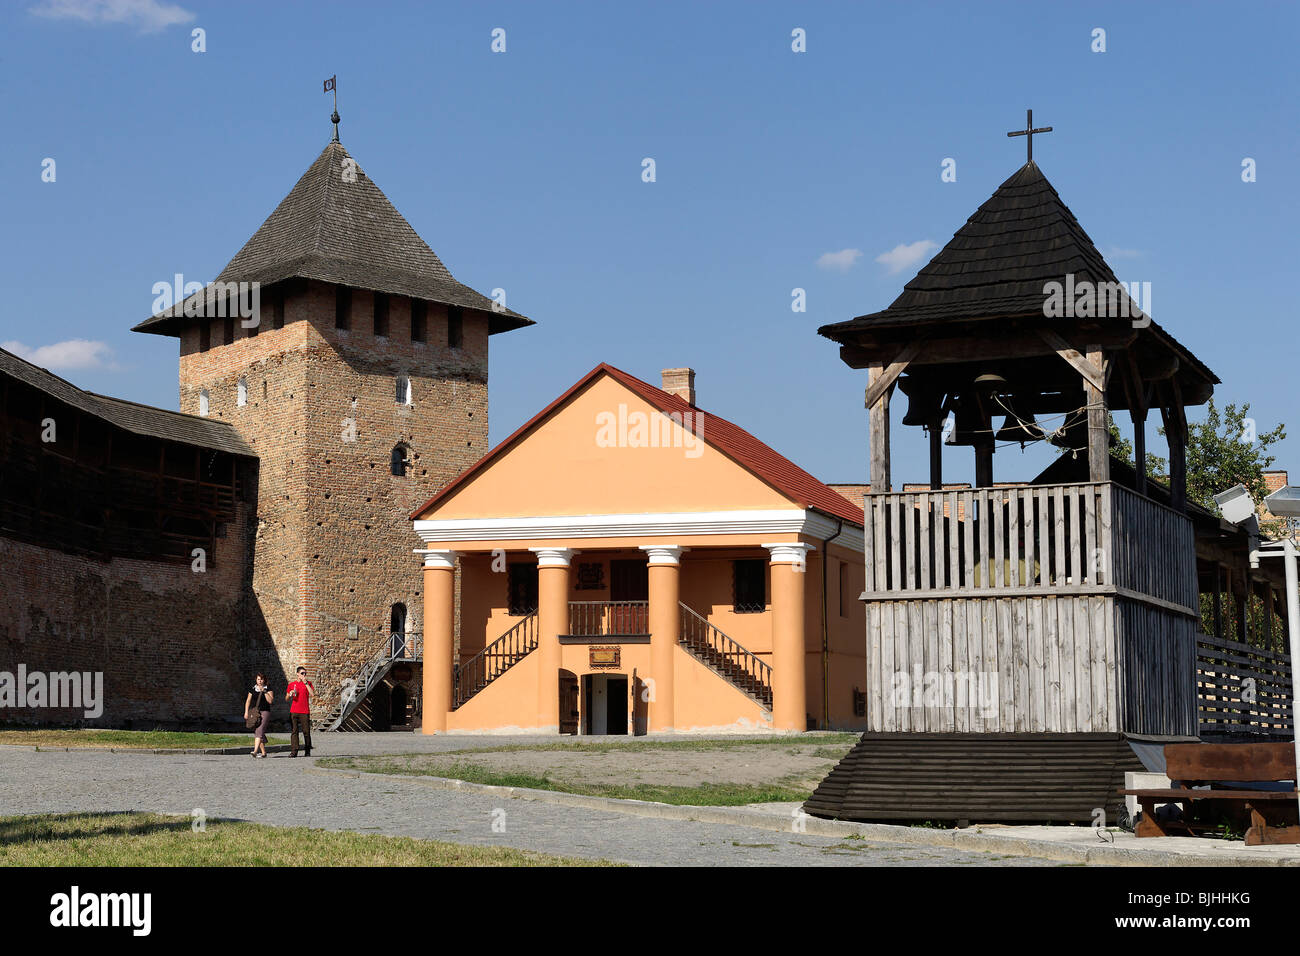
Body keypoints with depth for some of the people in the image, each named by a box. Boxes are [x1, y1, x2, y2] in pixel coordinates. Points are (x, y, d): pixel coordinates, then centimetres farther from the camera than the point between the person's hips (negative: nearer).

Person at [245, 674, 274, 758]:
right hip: (254, 712, 5)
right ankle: (263, 752, 13)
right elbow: (248, 701, 14)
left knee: (259, 731, -19)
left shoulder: (268, 689, 4)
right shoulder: (253, 690, 14)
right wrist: (246, 712, 4)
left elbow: (270, 700, -8)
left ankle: (255, 751, -30)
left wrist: (264, 691, -12)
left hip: (264, 712, -5)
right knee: (256, 732, 5)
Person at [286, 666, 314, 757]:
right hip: (294, 711, 1)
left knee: (306, 731, -1)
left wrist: (306, 683, -11)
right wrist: (290, 694, -5)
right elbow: (287, 699, 18)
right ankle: (294, 751, -4)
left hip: (305, 712, -1)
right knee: (294, 731, -4)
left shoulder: (308, 683, 7)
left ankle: (308, 751, 7)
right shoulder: (291, 685, 12)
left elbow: (313, 694, -9)